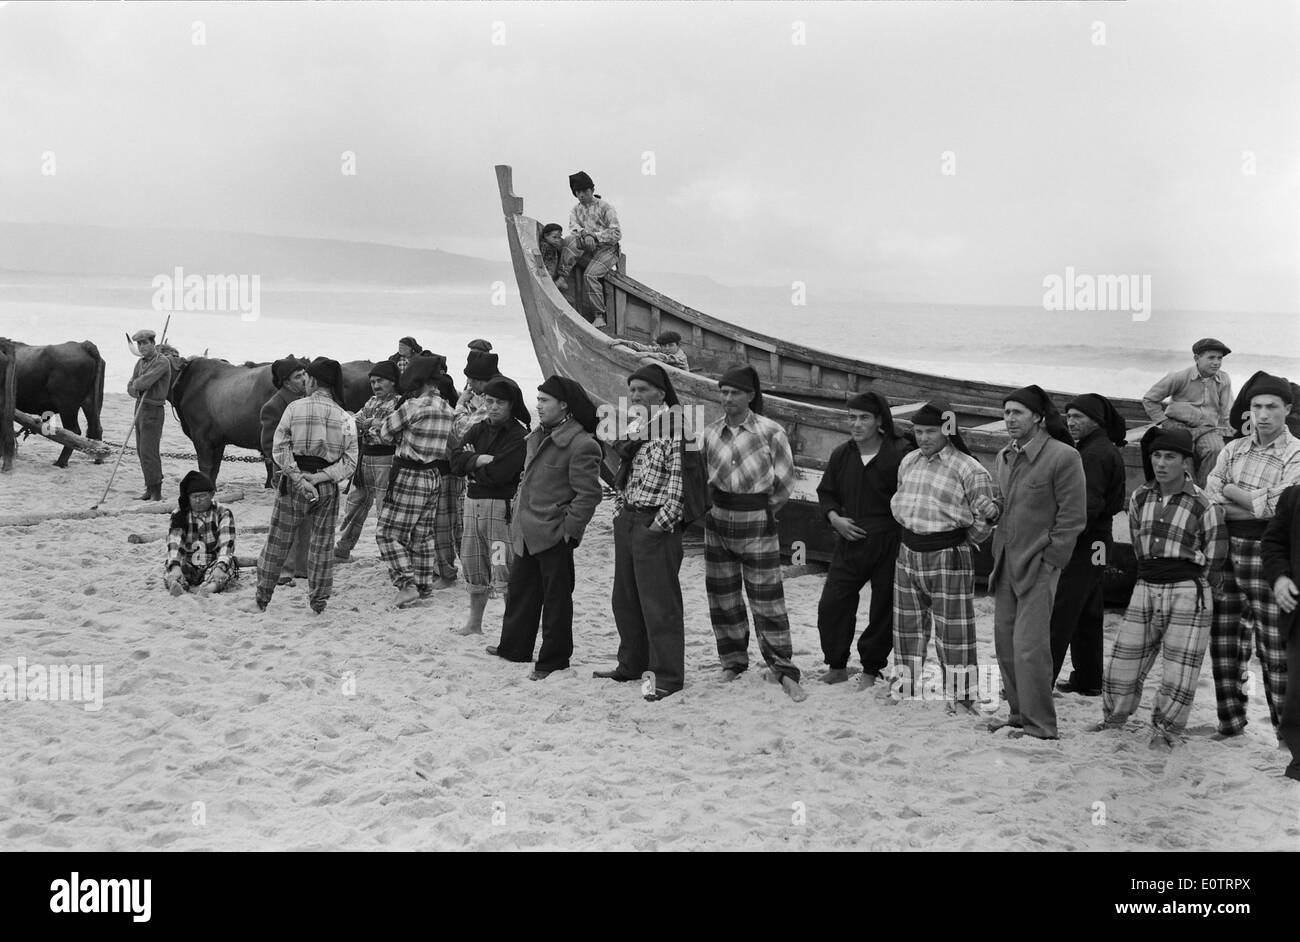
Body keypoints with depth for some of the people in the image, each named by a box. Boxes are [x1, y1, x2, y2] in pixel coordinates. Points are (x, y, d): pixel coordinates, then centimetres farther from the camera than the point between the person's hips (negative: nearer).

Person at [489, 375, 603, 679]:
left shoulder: (581, 444, -16)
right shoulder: (538, 435, 12)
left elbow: (588, 494, -17)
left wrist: (570, 529, -18)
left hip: (553, 535, -9)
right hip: (525, 532, 9)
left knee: (556, 597, 3)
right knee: (520, 589, 19)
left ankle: (554, 658, 14)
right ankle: (514, 647, 34)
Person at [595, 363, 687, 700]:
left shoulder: (675, 425, -10)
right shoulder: (633, 426, 16)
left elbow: (679, 479, -15)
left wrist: (662, 521, -18)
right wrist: (619, 510, 14)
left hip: (655, 524, -9)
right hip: (627, 520, 9)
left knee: (659, 602, -5)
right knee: (625, 598, 14)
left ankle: (667, 675, 1)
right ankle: (632, 664, 27)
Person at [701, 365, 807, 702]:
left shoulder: (771, 432, -11)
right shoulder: (710, 432, 1)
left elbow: (785, 481, -2)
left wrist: (763, 508, 6)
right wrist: (719, 504, 10)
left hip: (757, 524, -4)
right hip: (718, 522, 4)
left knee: (767, 599, -2)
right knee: (721, 597, 9)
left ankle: (782, 669, 6)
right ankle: (733, 661, 24)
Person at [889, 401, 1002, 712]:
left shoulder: (968, 468, -10)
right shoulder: (908, 461, 9)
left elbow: (989, 505, -4)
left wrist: (990, 510, -22)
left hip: (948, 557, -6)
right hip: (908, 552, 6)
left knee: (953, 627, -2)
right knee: (908, 624, 14)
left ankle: (959, 694, 7)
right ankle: (907, 686, 26)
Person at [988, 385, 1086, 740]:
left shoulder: (1064, 457, -11)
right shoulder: (1003, 457, 12)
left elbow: (1072, 517, -10)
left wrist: (1048, 560, -12)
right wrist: (999, 554, 14)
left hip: (1038, 565, -7)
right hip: (1005, 564, 7)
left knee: (1029, 647, -8)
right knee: (1005, 643, 10)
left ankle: (1039, 725, 1)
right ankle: (1019, 713, 21)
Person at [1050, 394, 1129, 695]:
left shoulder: (1094, 453, -14)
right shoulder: (1107, 450, 19)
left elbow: (1088, 505, -22)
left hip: (1083, 545, -11)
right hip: (1096, 545, 11)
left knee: (1058, 616, -10)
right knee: (1088, 616, 16)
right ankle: (1088, 679, 23)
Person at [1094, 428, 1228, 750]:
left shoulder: (1203, 504, -9)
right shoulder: (1139, 499, 6)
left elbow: (1215, 553, -1)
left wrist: (1193, 581, 5)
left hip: (1187, 592, -4)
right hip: (1146, 588, 4)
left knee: (1180, 668, -2)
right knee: (1123, 660, 8)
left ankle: (1165, 729, 14)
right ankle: (1113, 718, 27)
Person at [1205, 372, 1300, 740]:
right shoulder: (1233, 450, 12)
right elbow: (1210, 500, 2)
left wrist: (1232, 492, -4)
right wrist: (1257, 506, -10)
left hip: (1266, 554, -5)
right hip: (1227, 549, 5)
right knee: (1223, 644, 10)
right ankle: (1230, 723, 23)